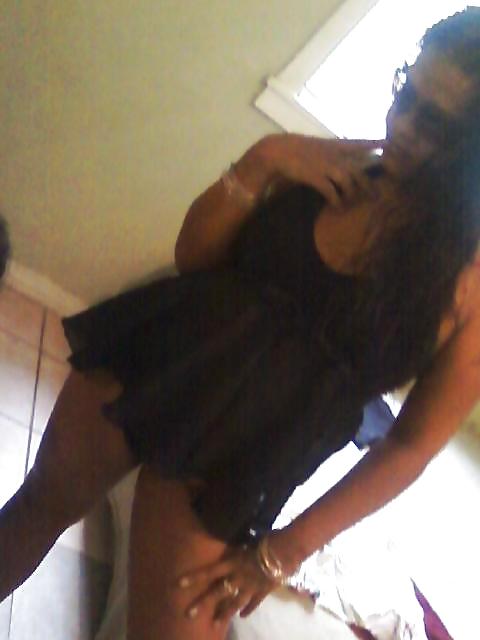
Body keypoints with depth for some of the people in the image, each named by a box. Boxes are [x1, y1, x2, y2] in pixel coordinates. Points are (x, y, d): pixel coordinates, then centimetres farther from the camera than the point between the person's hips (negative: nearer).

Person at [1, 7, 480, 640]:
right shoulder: (334, 169, -5)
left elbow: (413, 443, -7)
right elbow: (193, 253, 2)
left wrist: (284, 550, -6)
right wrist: (260, 163, -15)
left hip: (239, 457, -3)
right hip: (155, 355, 4)